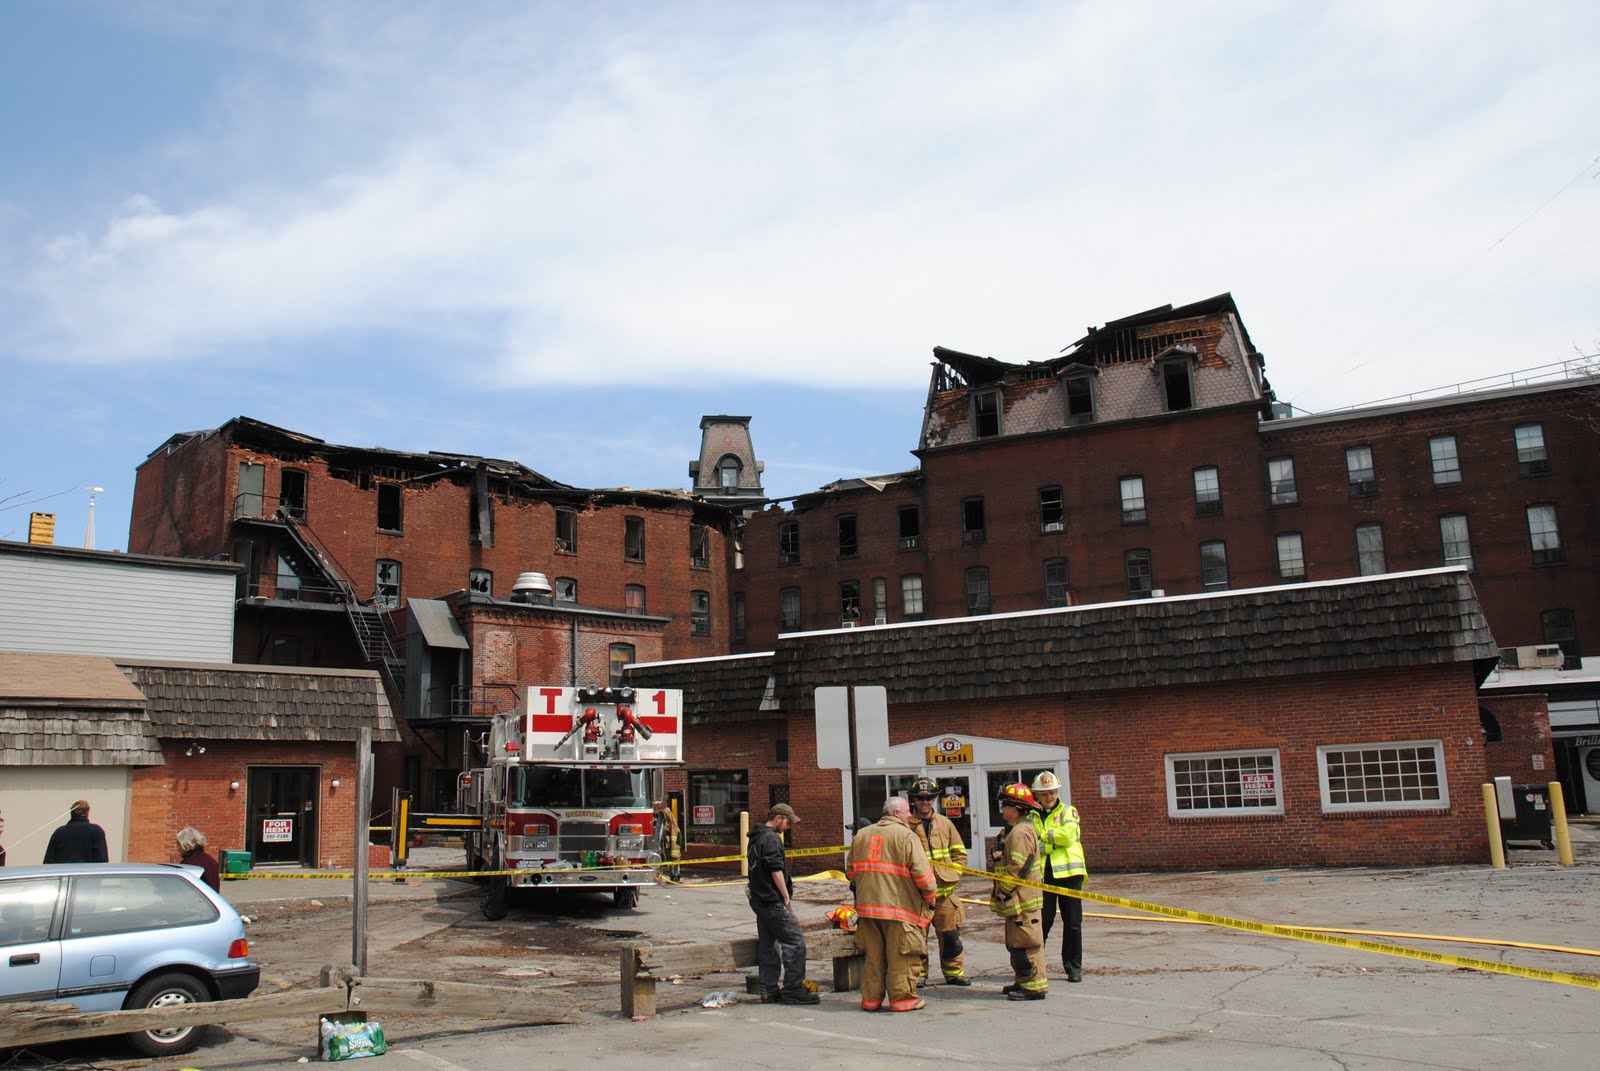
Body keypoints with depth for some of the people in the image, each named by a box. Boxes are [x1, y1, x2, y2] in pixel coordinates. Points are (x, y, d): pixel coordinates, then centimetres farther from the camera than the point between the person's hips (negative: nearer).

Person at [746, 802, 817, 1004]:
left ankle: (769, 990, 15)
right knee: (795, 941, -8)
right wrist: (786, 896, -12)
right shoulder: (771, 838, -13)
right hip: (774, 901, -10)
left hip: (759, 900, 10)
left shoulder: (756, 838, 18)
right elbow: (776, 870, -19)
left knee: (767, 945, 12)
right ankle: (793, 989, -8)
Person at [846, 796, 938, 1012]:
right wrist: (931, 897, 2)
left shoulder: (861, 835, 13)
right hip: (899, 905, -6)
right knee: (901, 955, 3)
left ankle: (871, 999, 18)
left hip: (867, 905, 6)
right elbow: (921, 872, -12)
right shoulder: (907, 836, -7)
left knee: (874, 956, 14)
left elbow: (851, 871, 19)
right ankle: (903, 998, 8)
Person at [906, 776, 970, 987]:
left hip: (944, 890, 3)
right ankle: (918, 973, 13)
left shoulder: (945, 824, 10)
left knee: (950, 933, 7)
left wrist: (952, 875, 3)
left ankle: (953, 971, 21)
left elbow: (960, 853, 15)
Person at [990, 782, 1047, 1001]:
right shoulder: (1014, 831, 17)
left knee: (1024, 942, -8)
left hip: (1022, 899, -11)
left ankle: (1034, 985, -4)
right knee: (1016, 943, 16)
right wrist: (1001, 893, 20)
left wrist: (1003, 893, -16)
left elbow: (1018, 868, -23)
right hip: (1017, 900, 11)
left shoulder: (1021, 832, -18)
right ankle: (1023, 981, 24)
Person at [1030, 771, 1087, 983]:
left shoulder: (1068, 812, 7)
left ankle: (1074, 967, 13)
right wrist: (1055, 841, -12)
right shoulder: (1032, 817, 11)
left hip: (1068, 872, -1)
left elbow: (1067, 834, -12)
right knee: (1042, 921, 1)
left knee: (1072, 922, 3)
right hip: (1042, 875, 1)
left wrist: (1044, 835, -4)